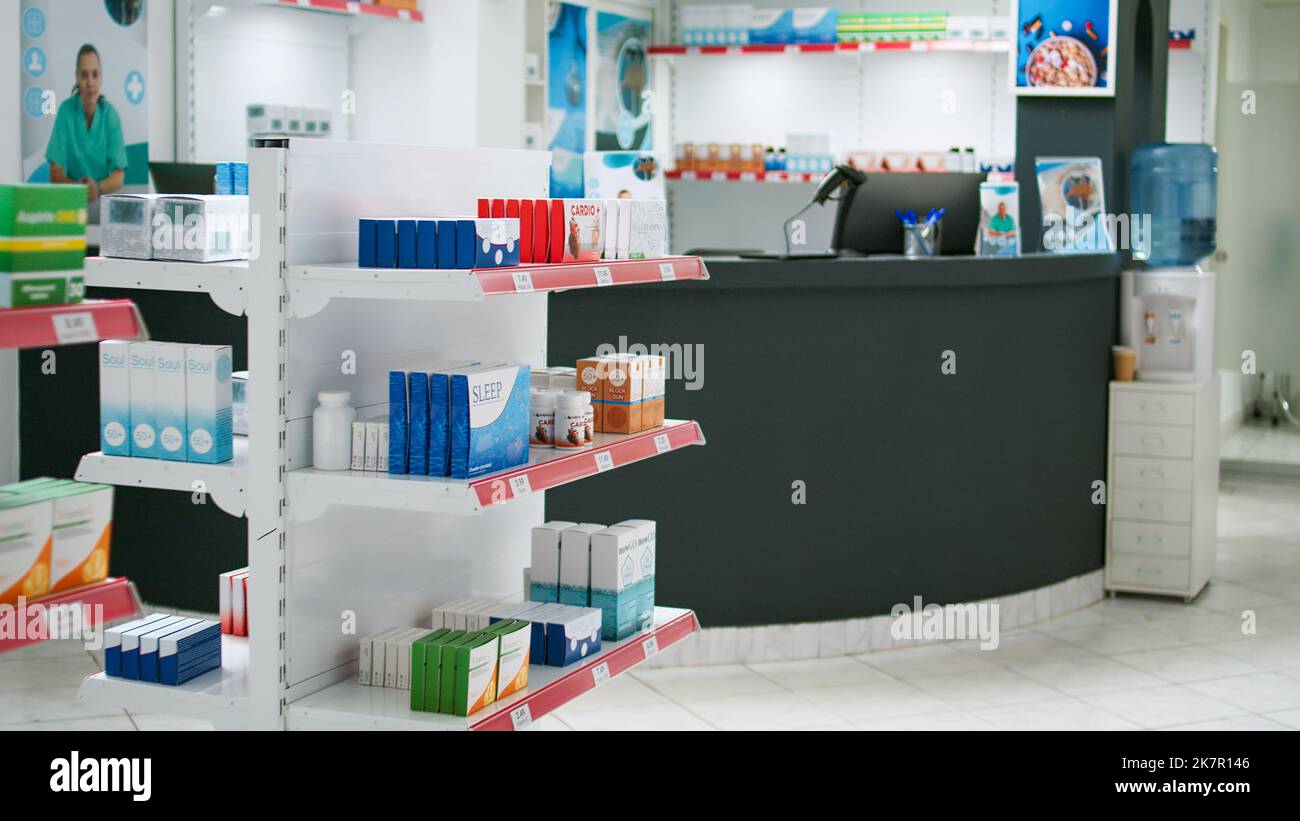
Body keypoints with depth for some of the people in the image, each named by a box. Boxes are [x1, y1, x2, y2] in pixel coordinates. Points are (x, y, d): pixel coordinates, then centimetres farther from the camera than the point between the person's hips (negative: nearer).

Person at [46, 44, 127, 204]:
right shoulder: (65, 111, -4)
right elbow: (55, 173, -6)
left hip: (104, 197, 1)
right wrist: (77, 186, -26)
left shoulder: (111, 115, -2)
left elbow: (119, 175, -5)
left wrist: (98, 188, -26)